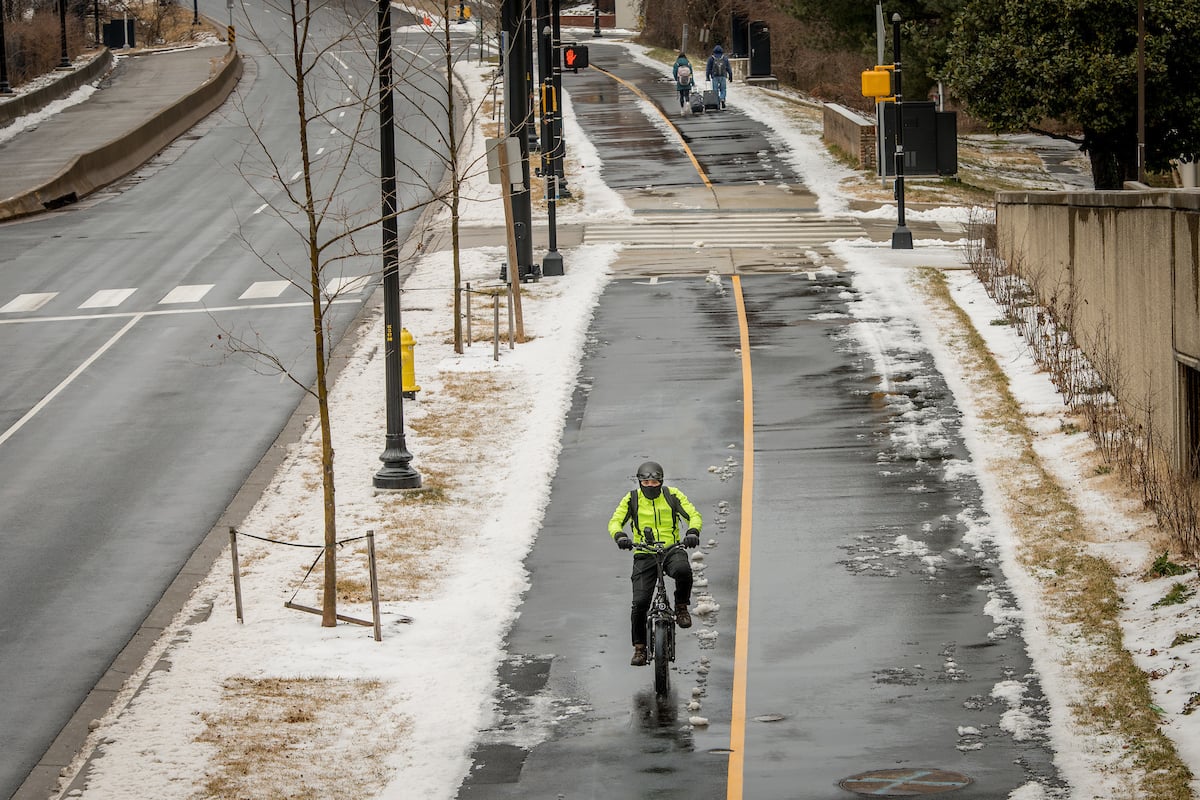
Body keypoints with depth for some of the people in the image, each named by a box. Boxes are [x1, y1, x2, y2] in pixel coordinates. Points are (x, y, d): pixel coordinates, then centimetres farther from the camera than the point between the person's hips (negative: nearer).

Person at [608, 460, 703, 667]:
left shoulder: (673, 496, 3)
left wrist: (692, 532, -25)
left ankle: (681, 607, -8)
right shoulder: (631, 499, 3)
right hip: (644, 554, 1)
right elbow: (615, 522, -3)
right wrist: (620, 536, -26)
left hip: (672, 550, -1)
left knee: (683, 570, -36)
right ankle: (639, 647, 6)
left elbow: (694, 515, -3)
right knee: (640, 603, -11)